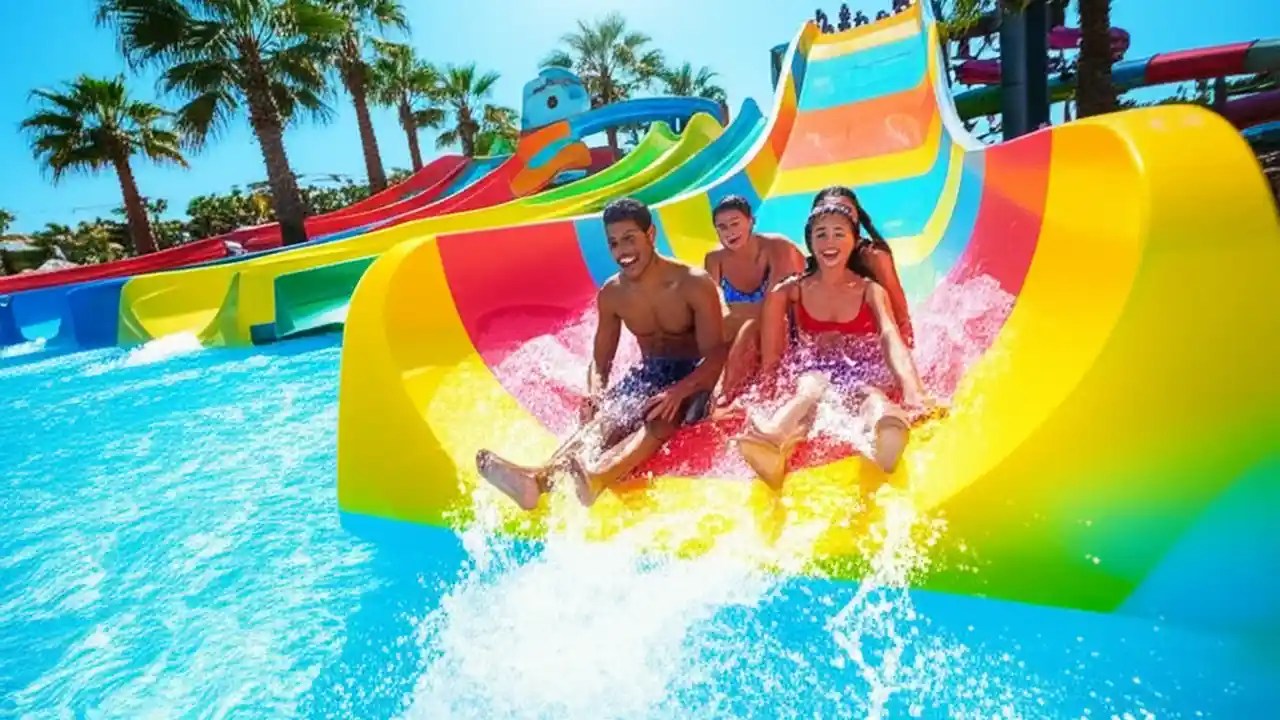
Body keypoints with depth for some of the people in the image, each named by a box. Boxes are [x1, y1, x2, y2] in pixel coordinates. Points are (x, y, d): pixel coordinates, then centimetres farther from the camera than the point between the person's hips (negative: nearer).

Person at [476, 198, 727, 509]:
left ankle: (595, 478, -66)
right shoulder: (611, 294, -2)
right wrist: (594, 393, -21)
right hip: (648, 373, 4)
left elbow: (715, 355, -20)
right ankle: (540, 476, -57)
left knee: (661, 420, -38)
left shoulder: (695, 284, -17)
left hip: (693, 377, -3)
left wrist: (678, 392, -39)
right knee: (604, 417, -29)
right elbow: (600, 359, 4)